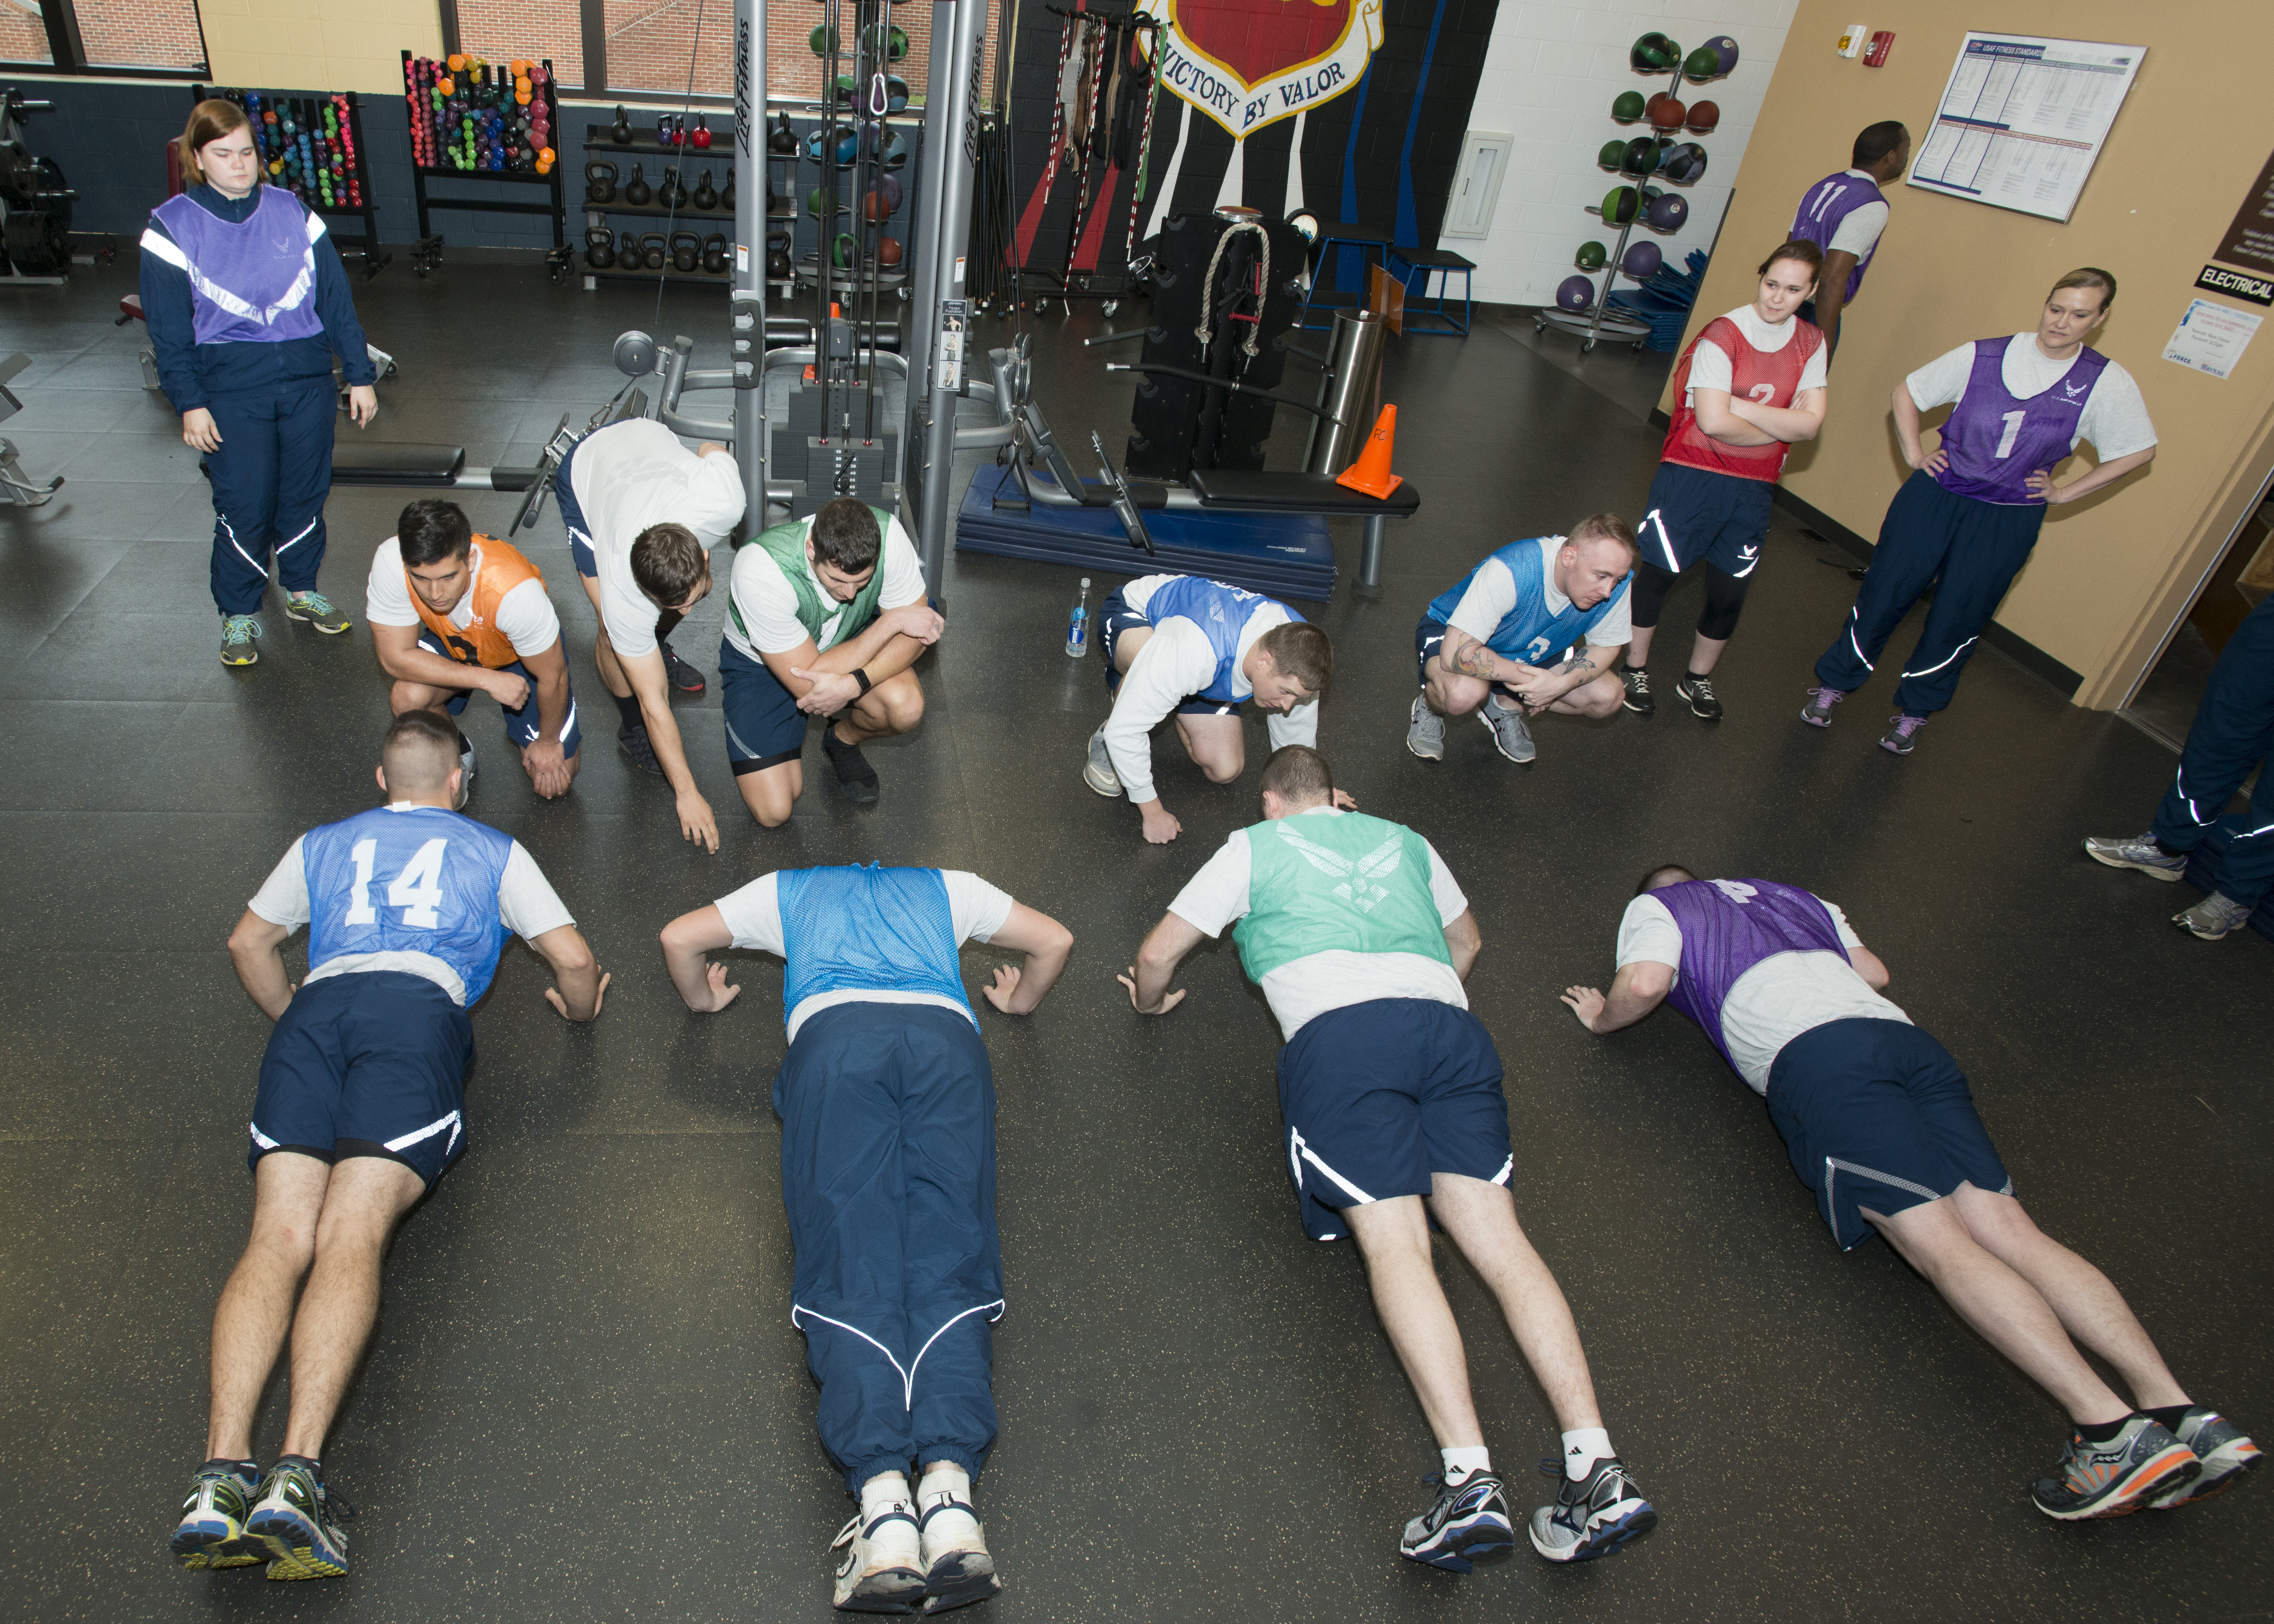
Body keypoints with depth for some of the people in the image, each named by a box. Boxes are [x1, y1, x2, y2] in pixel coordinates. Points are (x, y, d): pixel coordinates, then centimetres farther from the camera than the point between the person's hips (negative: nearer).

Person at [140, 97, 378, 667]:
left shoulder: (293, 212, 6)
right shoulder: (173, 226, -1)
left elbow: (336, 296, 8)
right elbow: (169, 328, -1)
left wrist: (360, 375, 5)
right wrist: (190, 403, -7)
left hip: (308, 380, 3)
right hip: (231, 390, -2)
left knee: (306, 492, 10)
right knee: (244, 507, -2)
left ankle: (301, 590, 31)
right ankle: (239, 615, 15)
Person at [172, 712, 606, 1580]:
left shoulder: (323, 844, 33)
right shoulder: (493, 850, 26)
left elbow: (247, 943, 39)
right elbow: (575, 960, 20)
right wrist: (581, 1007, 40)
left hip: (317, 1007, 3)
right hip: (419, 1009, -2)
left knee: (280, 1237, -12)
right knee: (352, 1238, -18)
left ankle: (222, 1471, -31)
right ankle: (297, 1470, -36)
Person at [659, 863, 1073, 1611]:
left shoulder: (787, 889, 38)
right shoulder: (947, 885, 40)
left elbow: (679, 937, 35)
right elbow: (1054, 939, 38)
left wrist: (706, 999, 53)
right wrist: (1019, 1000, 55)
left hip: (835, 1031, -1)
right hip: (946, 1036, 1)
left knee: (848, 1261, -13)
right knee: (949, 1256, -12)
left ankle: (883, 1498, -33)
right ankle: (949, 1492, -34)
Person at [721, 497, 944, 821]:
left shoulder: (886, 534, -31)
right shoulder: (759, 572, -39)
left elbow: (915, 634, -20)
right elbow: (805, 681, -34)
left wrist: (852, 685, -37)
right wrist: (892, 621, -33)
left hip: (847, 642, 3)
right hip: (762, 664, -2)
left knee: (907, 707, -30)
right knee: (774, 812, -12)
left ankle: (843, 739, 5)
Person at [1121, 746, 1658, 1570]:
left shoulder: (1254, 847, 22)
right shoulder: (1403, 840, 32)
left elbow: (1157, 956, 24)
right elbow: (1466, 940, 47)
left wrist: (1151, 1000, 45)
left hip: (1338, 1031, -4)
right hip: (1448, 1021, 4)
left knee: (1393, 1240, -15)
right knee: (1494, 1232, -7)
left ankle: (1471, 1479, -30)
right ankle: (1597, 1463, -21)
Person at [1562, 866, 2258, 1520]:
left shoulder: (1654, 907, 19)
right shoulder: (1793, 896, 37)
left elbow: (1645, 985, 0)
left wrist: (1601, 1017, 20)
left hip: (1814, 1057, -6)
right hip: (1905, 1036, 6)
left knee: (1940, 1242, -17)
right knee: (2007, 1230, -6)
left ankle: (2111, 1427, -30)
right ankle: (2179, 1411, -20)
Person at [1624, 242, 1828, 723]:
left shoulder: (1811, 344, 2)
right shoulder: (1723, 335, -14)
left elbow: (1811, 422, -7)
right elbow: (1714, 421, -22)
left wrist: (1740, 408, -18)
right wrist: (1781, 427, -9)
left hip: (1754, 488, 5)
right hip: (1692, 474, -4)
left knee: (1729, 592, 11)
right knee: (1658, 572, 5)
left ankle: (1698, 678, 31)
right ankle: (1635, 669, 24)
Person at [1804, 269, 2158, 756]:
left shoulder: (2107, 384, -7)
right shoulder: (1983, 356, -7)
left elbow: (2138, 450, 4)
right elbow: (1908, 391, 6)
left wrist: (2065, 491, 1)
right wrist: (1913, 453, -1)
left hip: (2007, 523, 0)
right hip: (1934, 498, 0)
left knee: (1956, 622, 8)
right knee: (1883, 593, 3)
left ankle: (1914, 709, 28)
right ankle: (1833, 684, 22)